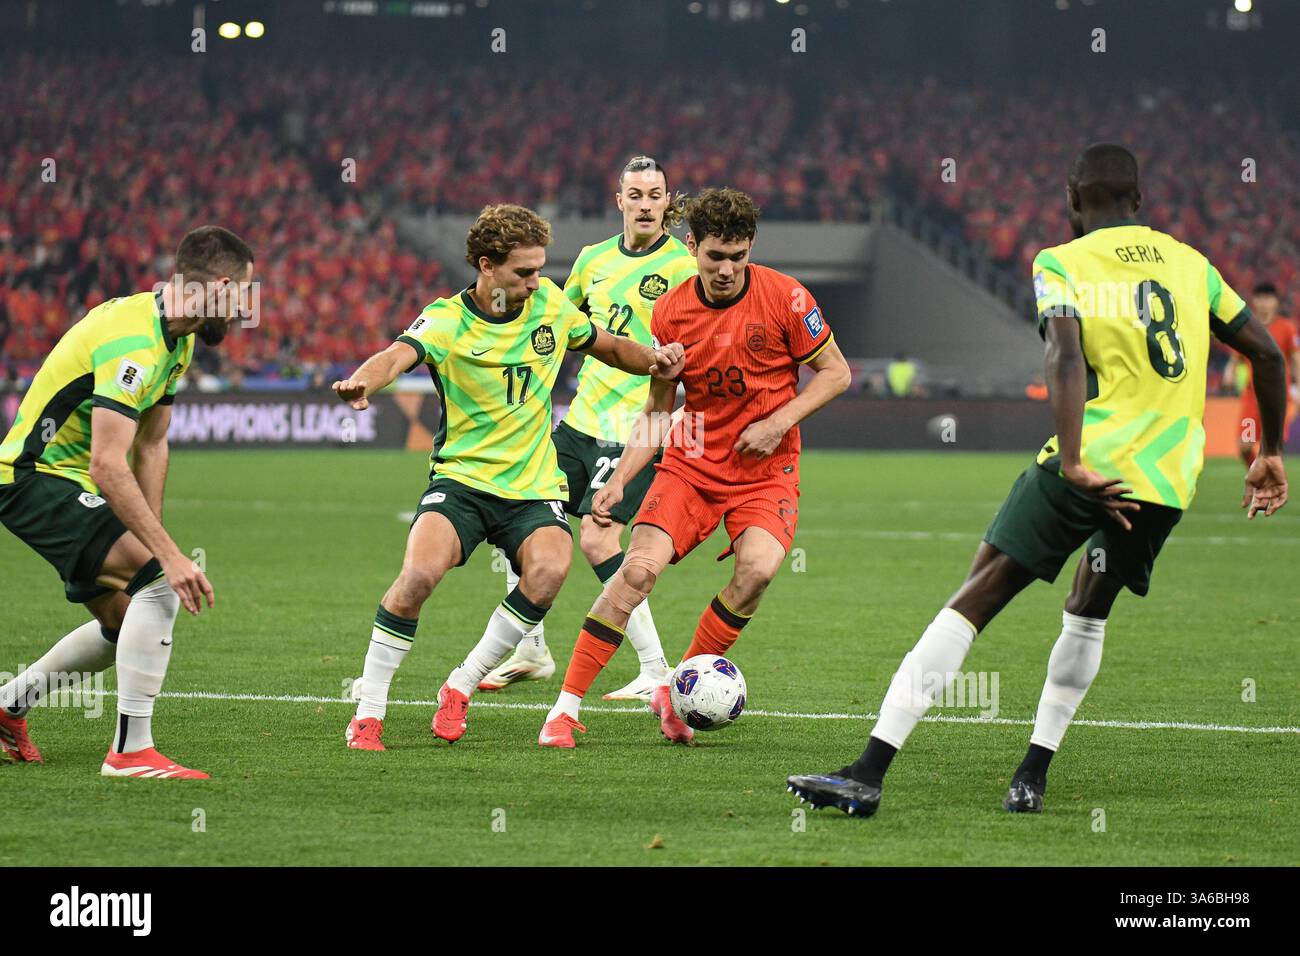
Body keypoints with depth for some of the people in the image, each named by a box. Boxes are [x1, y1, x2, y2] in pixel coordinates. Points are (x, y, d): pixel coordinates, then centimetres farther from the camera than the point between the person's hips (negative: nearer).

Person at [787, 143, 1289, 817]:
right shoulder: (1190, 264, 17)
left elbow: (1066, 357, -15)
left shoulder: (1061, 263, 3)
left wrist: (1074, 464, -23)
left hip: (1089, 466, -4)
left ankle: (869, 771, -10)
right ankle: (1032, 777, 22)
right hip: (1168, 483, 5)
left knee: (972, 602, -3)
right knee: (1088, 610, 27)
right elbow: (1265, 352, 17)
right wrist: (1270, 453, 27)